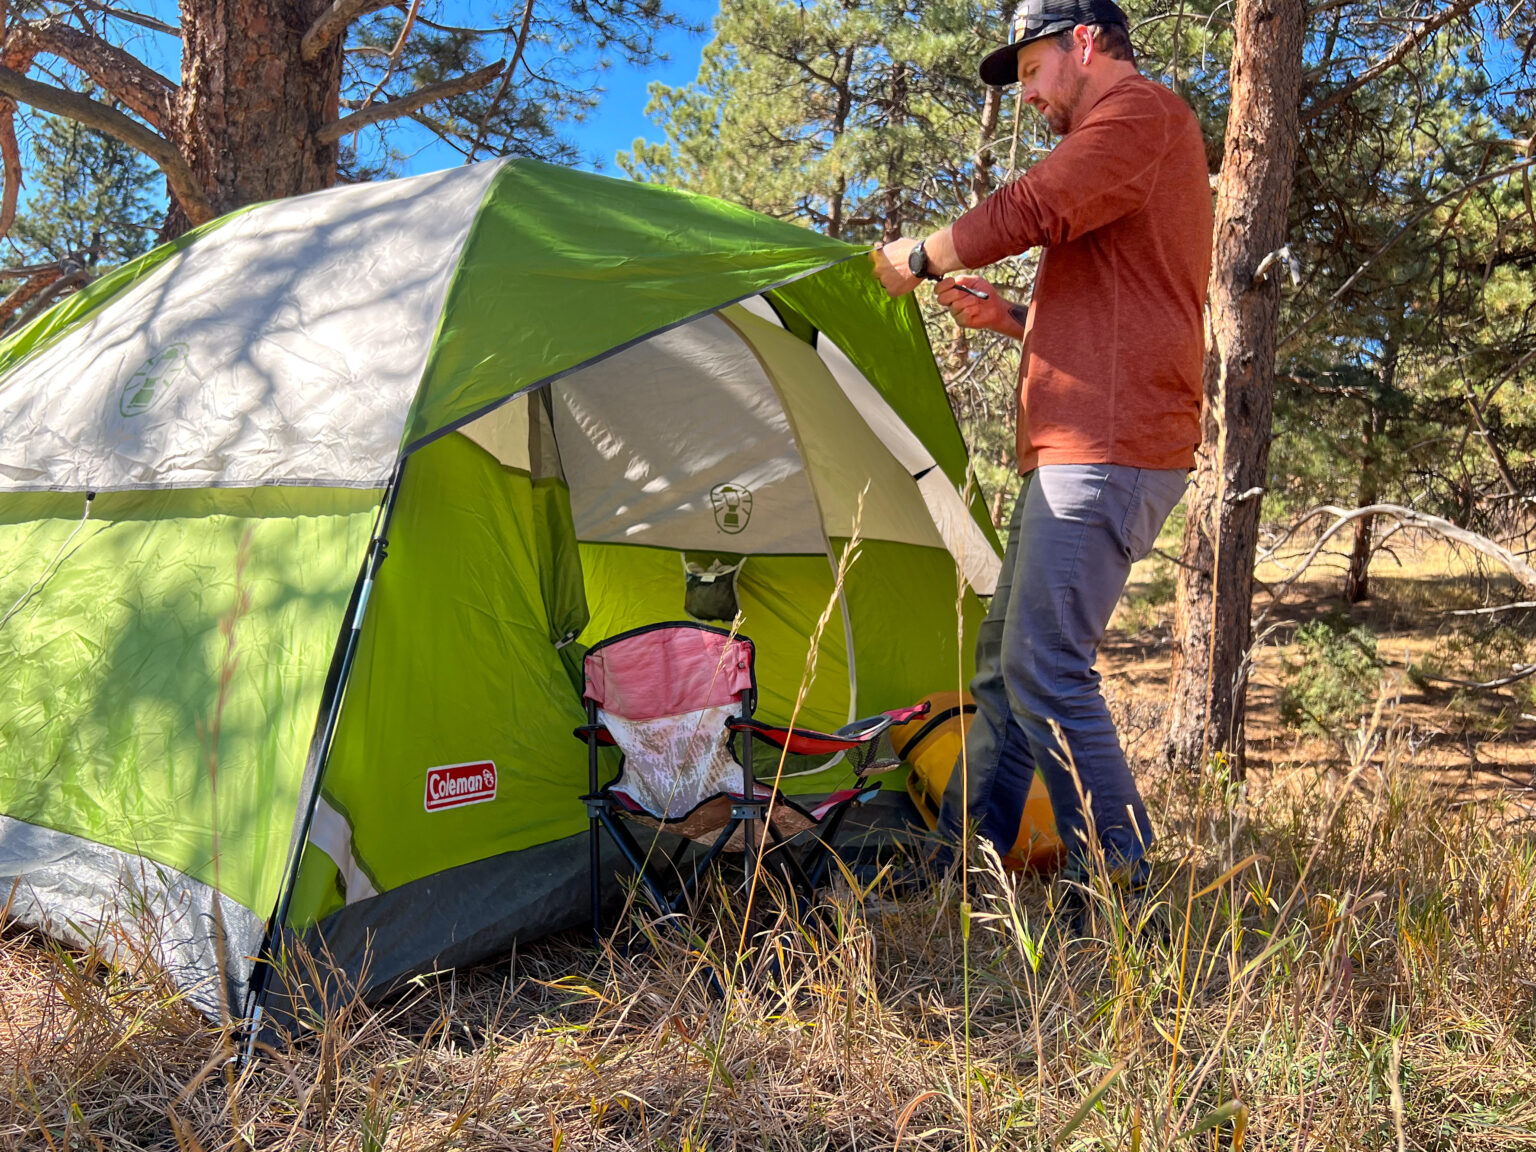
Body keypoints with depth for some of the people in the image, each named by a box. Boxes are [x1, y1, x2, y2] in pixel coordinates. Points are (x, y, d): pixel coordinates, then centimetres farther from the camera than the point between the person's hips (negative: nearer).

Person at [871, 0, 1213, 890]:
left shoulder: (1140, 108, -3)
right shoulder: (1131, 135, 28)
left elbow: (1032, 210, -16)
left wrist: (920, 259, 0)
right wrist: (1009, 318, 15)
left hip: (1105, 455, -11)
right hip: (1076, 452, 11)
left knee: (1046, 667, -12)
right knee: (1006, 658, 11)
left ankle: (1119, 883, -1)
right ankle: (962, 854, 20)